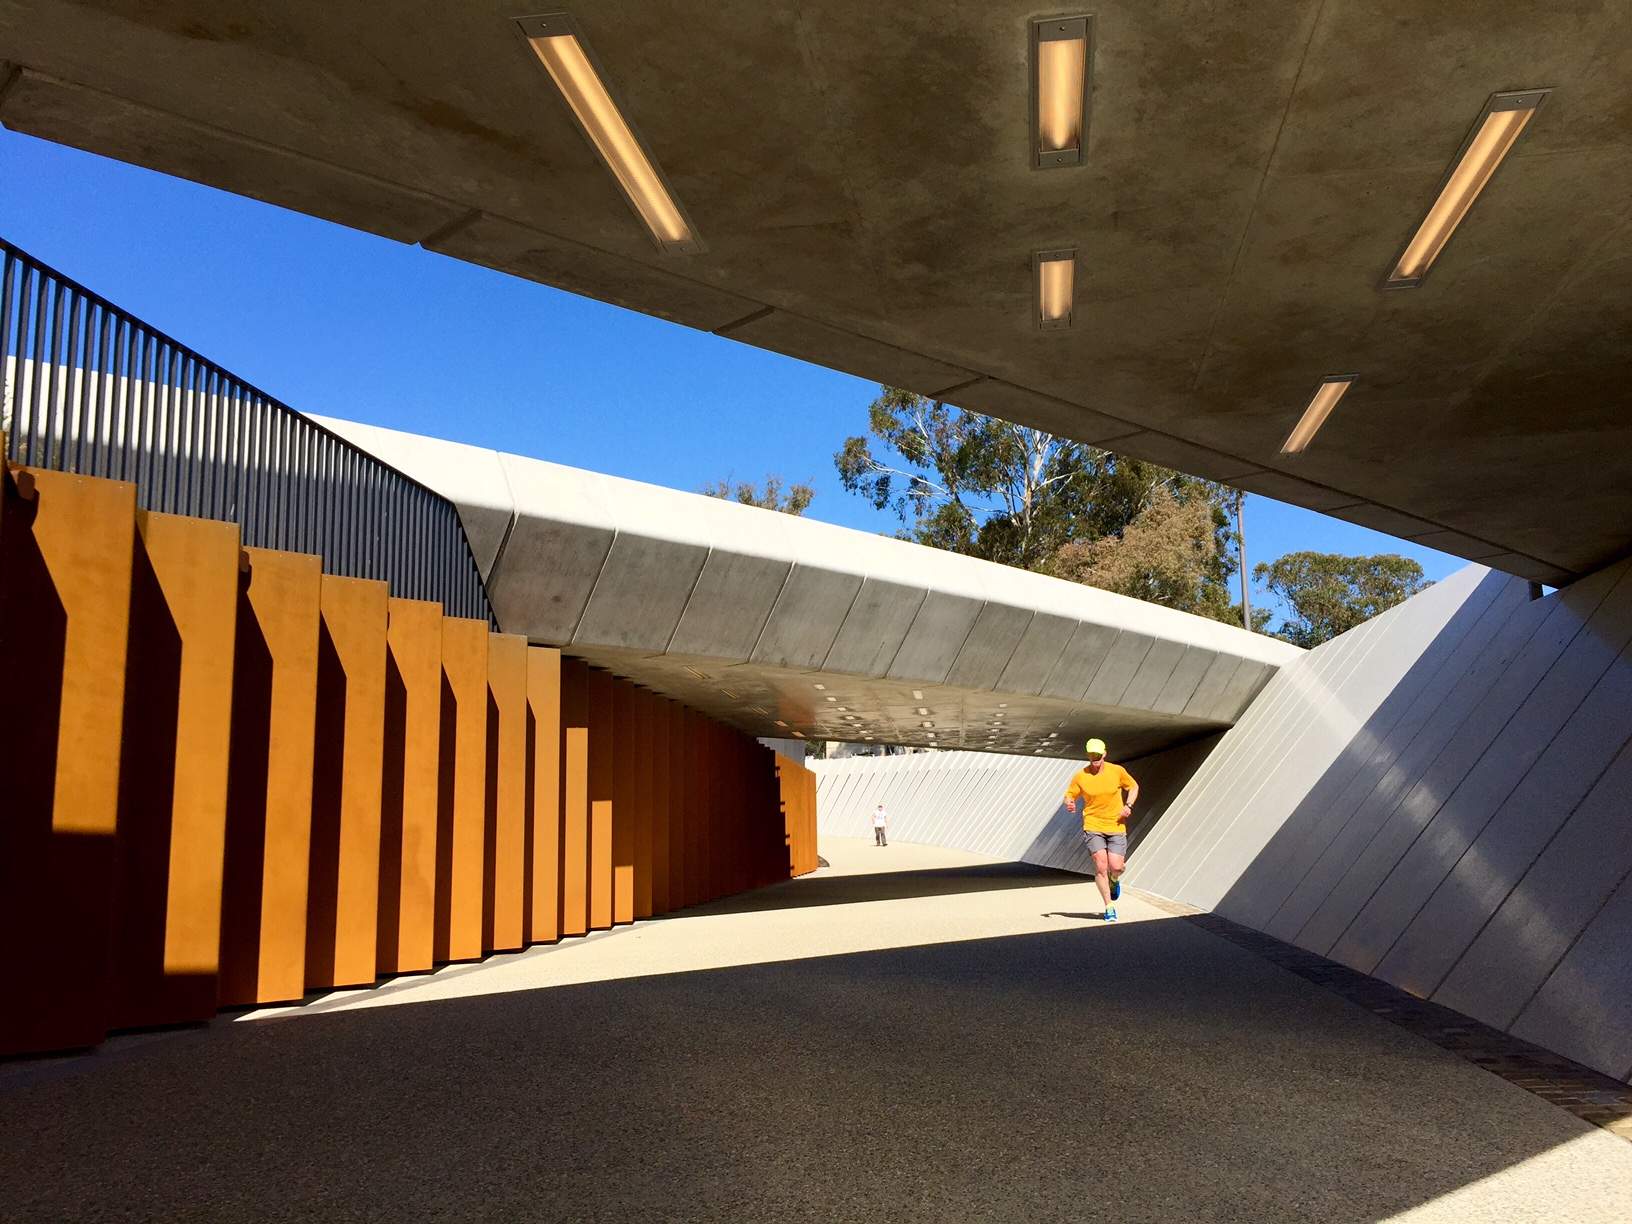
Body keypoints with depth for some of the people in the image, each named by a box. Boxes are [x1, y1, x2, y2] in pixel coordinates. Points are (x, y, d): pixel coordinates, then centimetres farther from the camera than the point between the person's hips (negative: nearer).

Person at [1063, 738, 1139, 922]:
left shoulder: (1117, 771, -2)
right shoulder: (1080, 776, -4)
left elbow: (1133, 786, 12)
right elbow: (1069, 795, 5)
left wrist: (1128, 805, -4)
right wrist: (1069, 804, -19)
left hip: (1116, 826, 1)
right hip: (1093, 826, -1)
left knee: (1116, 867, -7)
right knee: (1100, 865, -12)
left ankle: (1114, 880, 33)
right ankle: (1109, 907, 3)